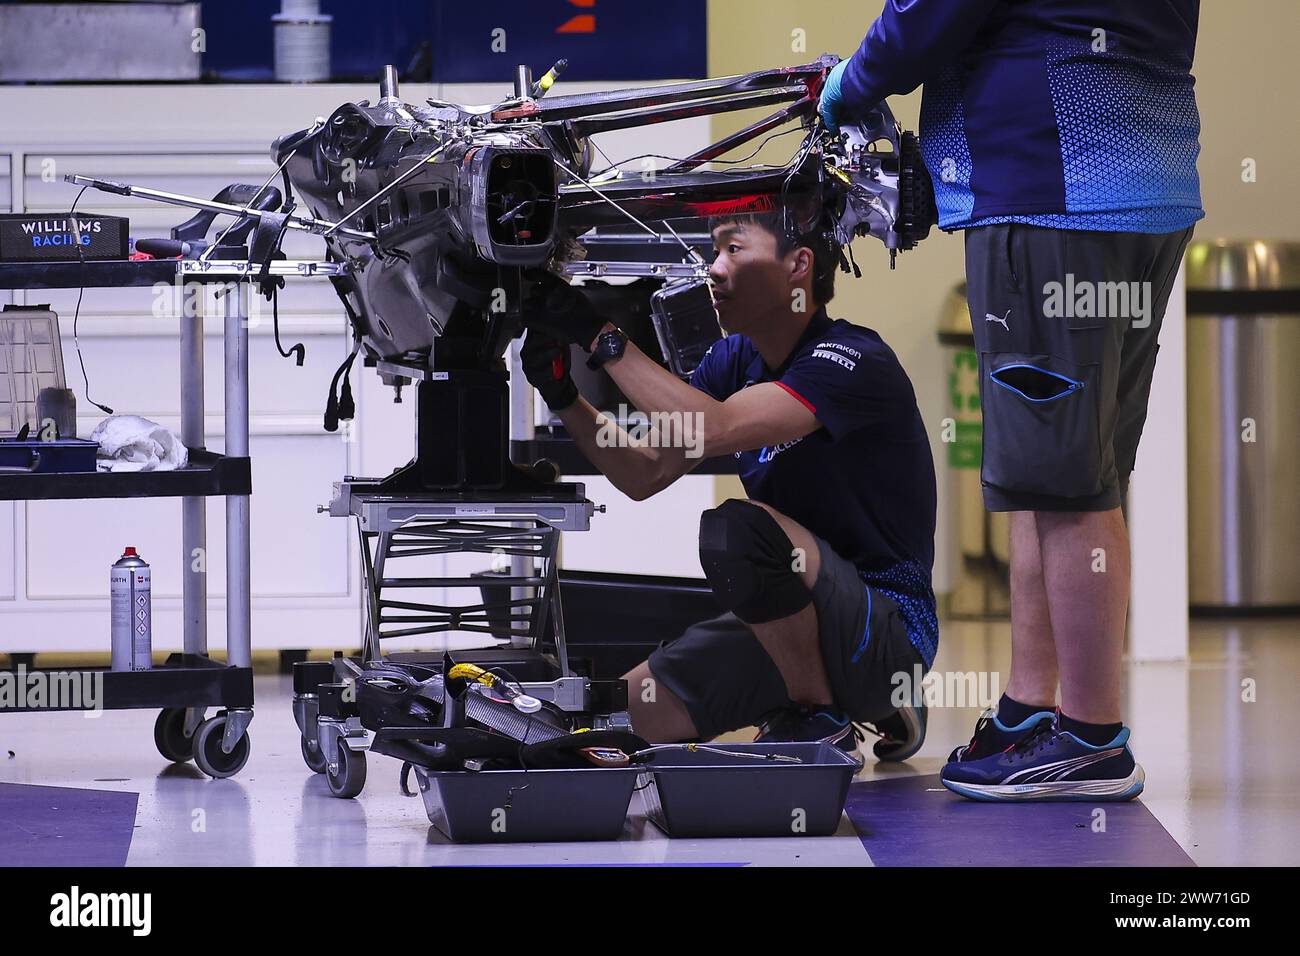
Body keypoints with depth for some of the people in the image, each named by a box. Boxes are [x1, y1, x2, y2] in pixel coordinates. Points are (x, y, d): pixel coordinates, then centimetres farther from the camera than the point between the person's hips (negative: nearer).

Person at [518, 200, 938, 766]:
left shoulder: (854, 360, -19)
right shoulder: (735, 359, 9)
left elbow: (710, 429, -31)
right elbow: (645, 474, 8)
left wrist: (599, 337, -27)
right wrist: (563, 396, -7)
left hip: (890, 630, -8)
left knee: (736, 529, -32)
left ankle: (822, 724, -13)